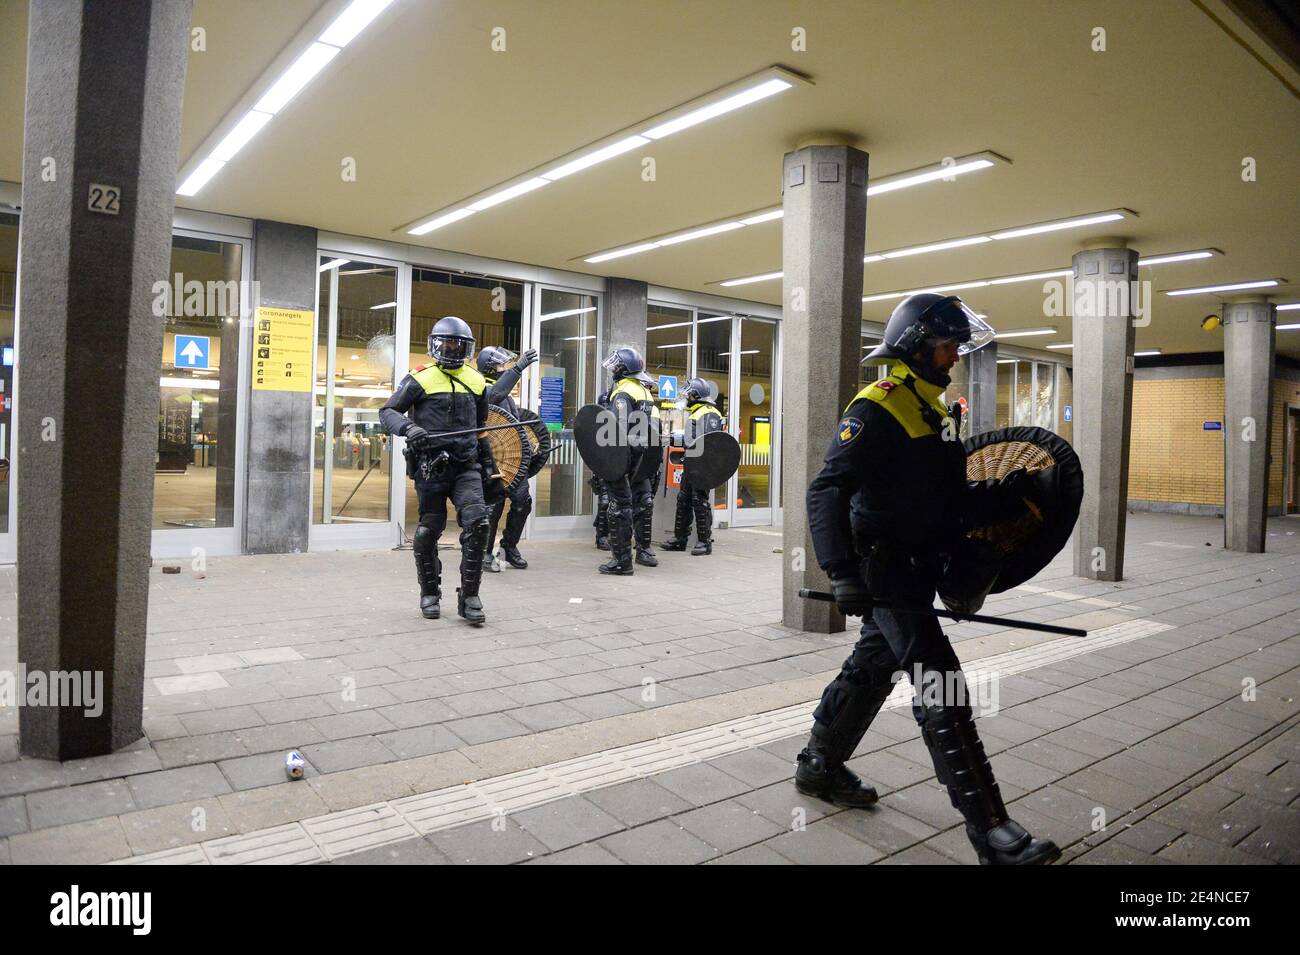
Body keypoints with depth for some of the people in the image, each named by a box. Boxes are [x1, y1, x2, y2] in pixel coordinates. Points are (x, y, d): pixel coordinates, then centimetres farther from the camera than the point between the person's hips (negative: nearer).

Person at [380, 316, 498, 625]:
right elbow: (387, 411, -4)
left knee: (477, 523, -15)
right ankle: (430, 593, 26)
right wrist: (408, 428, -24)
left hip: (466, 466, 3)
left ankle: (469, 596, -5)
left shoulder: (476, 382, 13)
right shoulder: (420, 380, -2)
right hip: (431, 467, -3)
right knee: (429, 532, 6)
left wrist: (488, 464, 25)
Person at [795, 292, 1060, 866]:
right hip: (884, 570, -10)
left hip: (916, 570, 10)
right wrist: (842, 572, -32)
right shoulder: (875, 408, -15)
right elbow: (828, 491, -23)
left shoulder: (931, 410, 15)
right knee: (942, 689, -9)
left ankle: (820, 766, 36)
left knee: (872, 668, 19)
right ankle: (990, 830, -1)